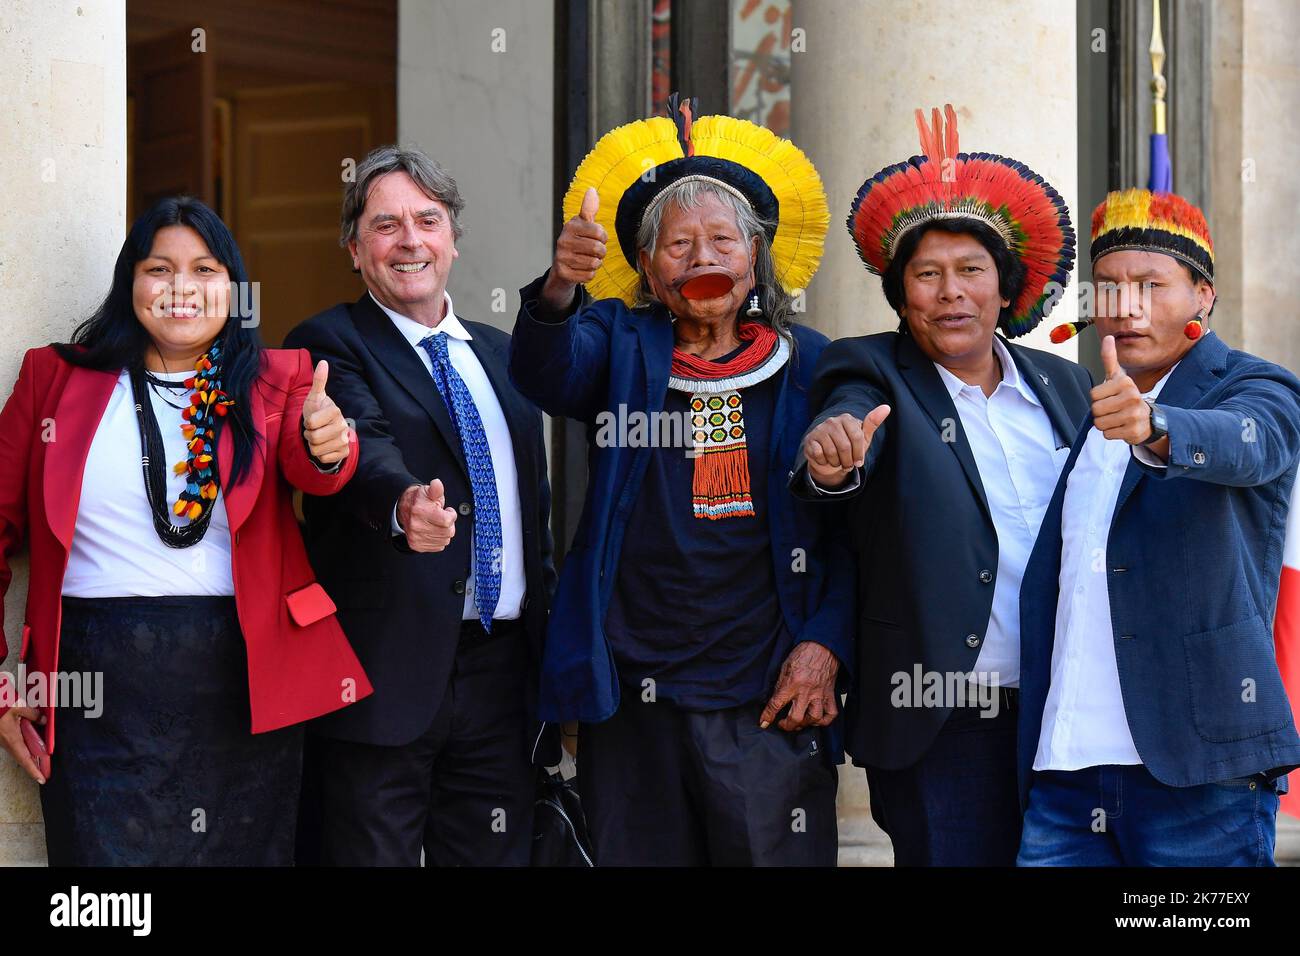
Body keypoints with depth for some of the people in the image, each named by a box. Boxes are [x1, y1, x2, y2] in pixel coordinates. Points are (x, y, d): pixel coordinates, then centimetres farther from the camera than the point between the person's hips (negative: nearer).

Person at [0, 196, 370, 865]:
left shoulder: (276, 379, 7)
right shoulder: (56, 377, 7)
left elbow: (306, 467, -13)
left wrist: (326, 447, -38)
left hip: (242, 683, 1)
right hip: (101, 690, -1)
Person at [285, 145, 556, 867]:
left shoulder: (500, 354, 17)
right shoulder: (329, 346, -1)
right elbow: (361, 446, -22)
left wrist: (553, 664, 17)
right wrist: (402, 504, -44)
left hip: (501, 671, 5)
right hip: (386, 672, -5)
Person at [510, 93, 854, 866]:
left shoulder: (809, 364, 6)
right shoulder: (622, 345, 7)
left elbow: (851, 527, 6)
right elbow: (547, 372, -15)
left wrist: (826, 644, -6)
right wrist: (560, 287, -35)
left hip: (772, 703, 0)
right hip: (636, 706, 1)